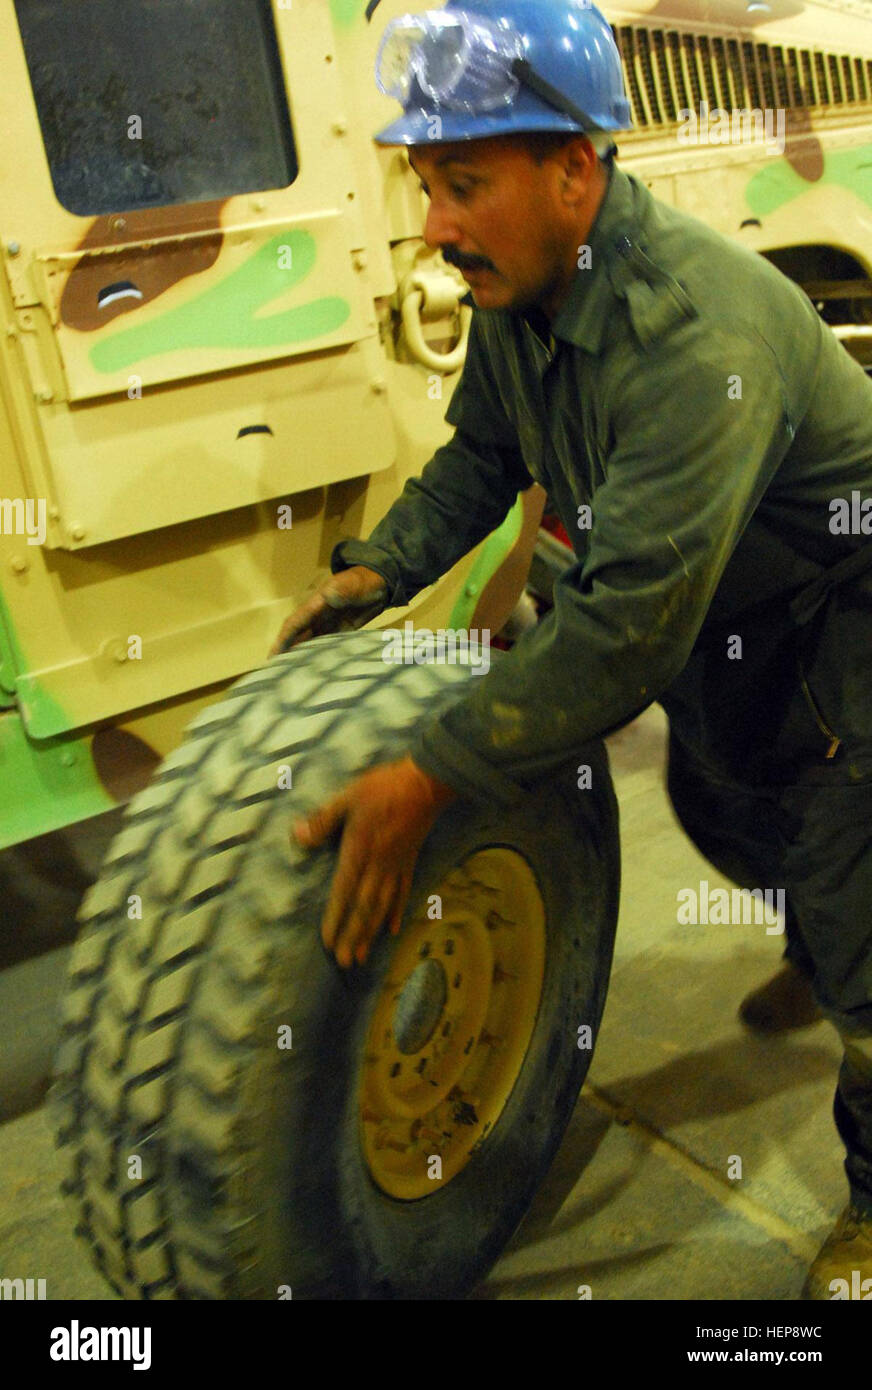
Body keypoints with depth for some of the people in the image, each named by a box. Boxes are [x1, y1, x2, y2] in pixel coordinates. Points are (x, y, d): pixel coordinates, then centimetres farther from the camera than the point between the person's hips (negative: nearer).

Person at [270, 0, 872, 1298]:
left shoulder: (697, 331, -39)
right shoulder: (518, 287, -10)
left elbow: (634, 626, -41)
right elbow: (483, 455, 7)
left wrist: (431, 777, -38)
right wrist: (381, 568, -8)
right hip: (733, 610, 9)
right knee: (721, 800, 27)